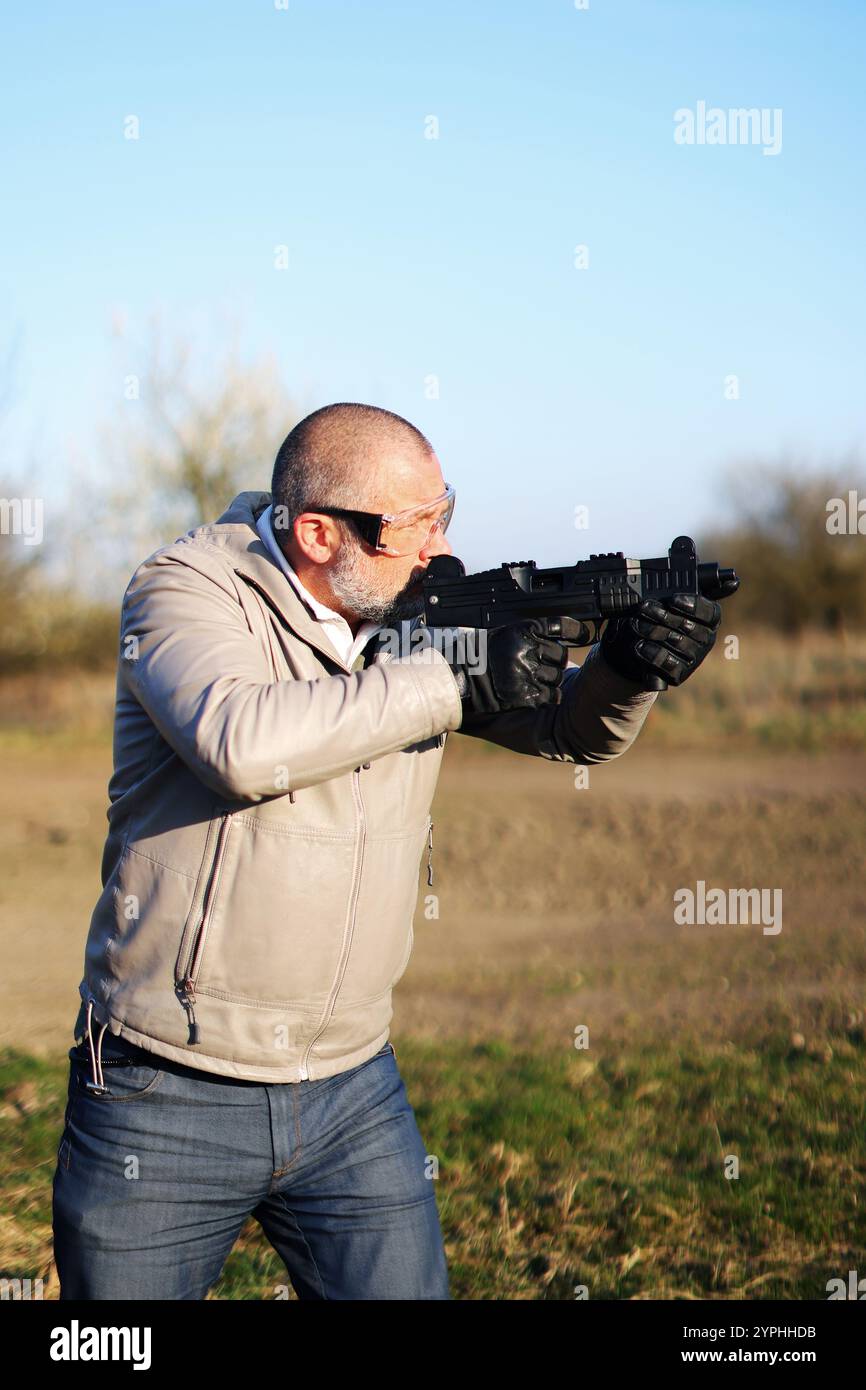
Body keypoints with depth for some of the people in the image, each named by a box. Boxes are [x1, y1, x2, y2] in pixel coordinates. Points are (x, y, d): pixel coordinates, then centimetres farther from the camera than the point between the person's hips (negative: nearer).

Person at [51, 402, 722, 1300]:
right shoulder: (184, 591, -11)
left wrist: (628, 670, -13)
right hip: (165, 1101, -4)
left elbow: (571, 731, 11)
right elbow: (240, 739, -31)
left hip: (354, 1092, 4)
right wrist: (457, 687, -26)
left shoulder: (420, 616, 4)